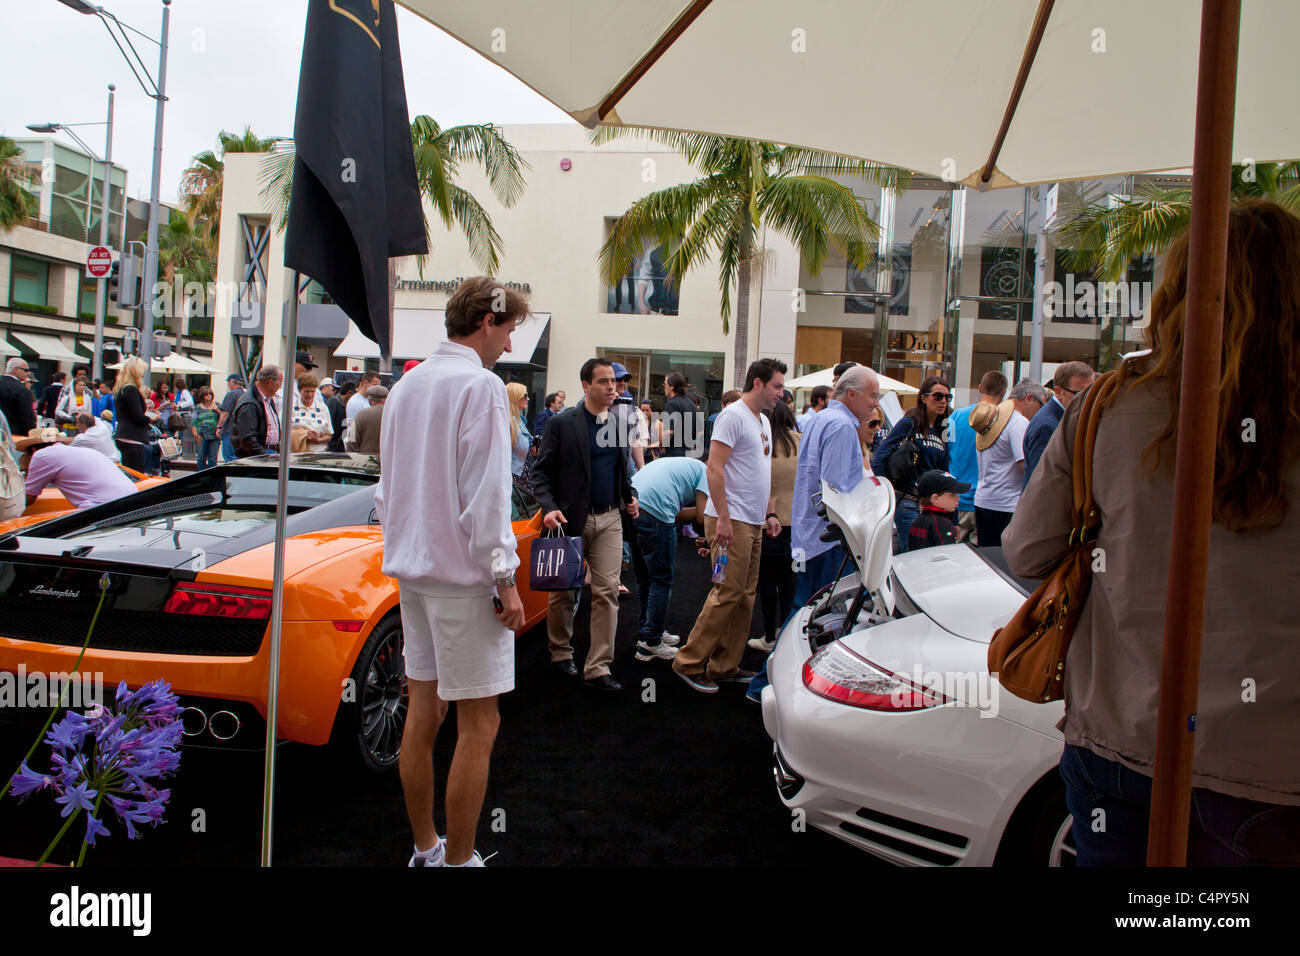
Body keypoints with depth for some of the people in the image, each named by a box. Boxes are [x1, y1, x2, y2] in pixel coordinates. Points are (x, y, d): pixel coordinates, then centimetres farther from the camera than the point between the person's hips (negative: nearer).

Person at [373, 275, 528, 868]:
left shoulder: (407, 384, 13)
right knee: (479, 724, -1)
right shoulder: (480, 385, -12)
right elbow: (485, 495, -17)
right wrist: (506, 579, -12)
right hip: (463, 574, -9)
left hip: (412, 569, 9)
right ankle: (458, 860, 6)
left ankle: (424, 849, 25)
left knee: (423, 713, 14)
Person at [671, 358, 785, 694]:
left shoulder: (764, 422, 19)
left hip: (754, 523, 9)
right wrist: (723, 518, -21)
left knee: (744, 597, 10)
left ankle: (725, 666, 18)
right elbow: (714, 468, -17)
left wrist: (770, 513, 20)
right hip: (731, 519, -9)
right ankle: (689, 662, -1)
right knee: (728, 593, -10)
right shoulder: (734, 415, -10)